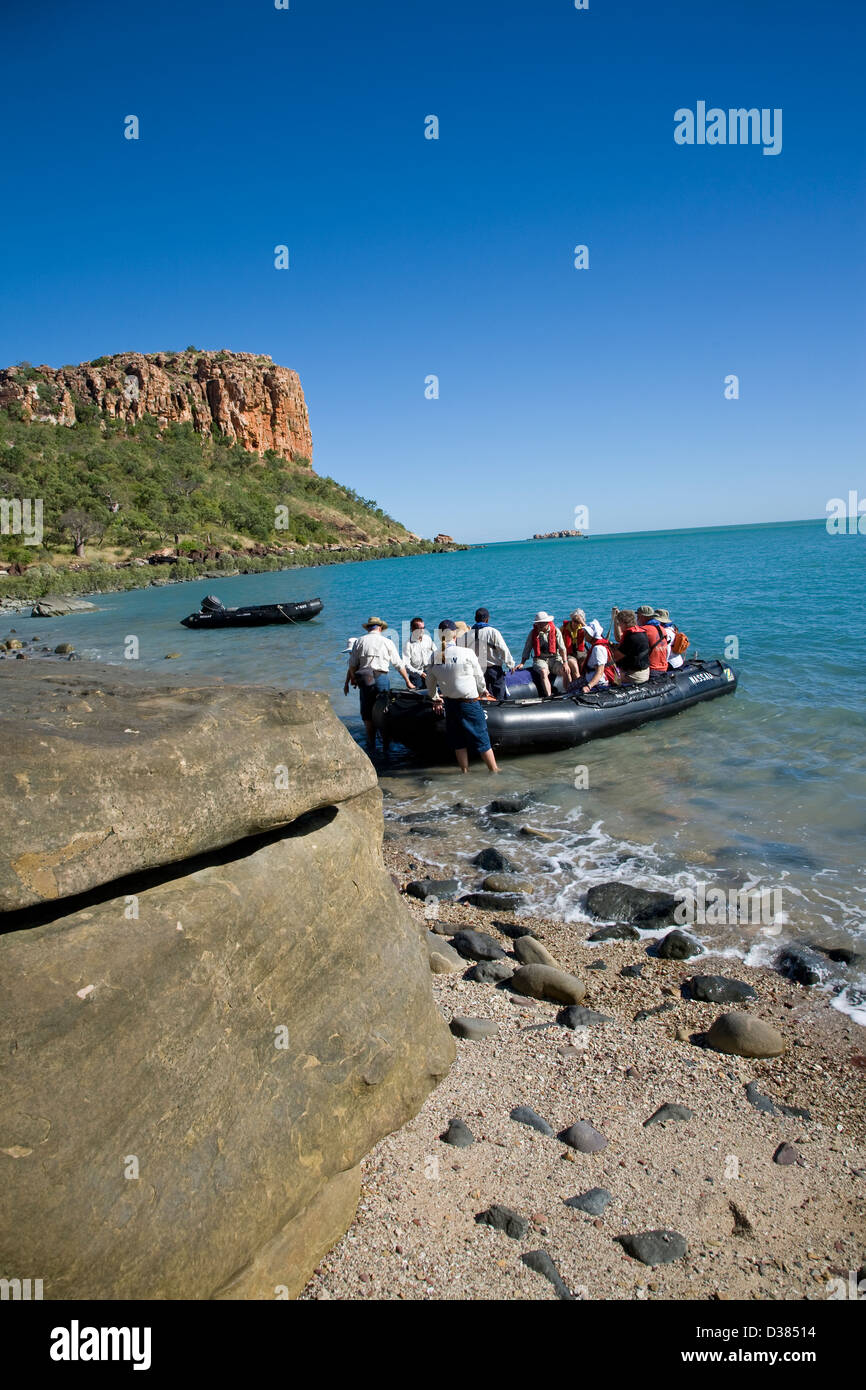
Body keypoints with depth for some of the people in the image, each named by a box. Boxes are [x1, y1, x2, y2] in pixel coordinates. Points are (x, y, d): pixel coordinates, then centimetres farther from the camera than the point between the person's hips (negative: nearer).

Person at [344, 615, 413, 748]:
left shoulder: (360, 641, 8)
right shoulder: (387, 642, 6)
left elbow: (352, 665, 7)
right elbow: (399, 664, 9)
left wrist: (348, 682, 17)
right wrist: (408, 682, 16)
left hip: (364, 681, 1)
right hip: (381, 678, -1)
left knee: (367, 714, 8)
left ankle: (371, 745, 8)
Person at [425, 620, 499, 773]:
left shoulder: (434, 658, -3)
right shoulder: (467, 653, -14)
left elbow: (430, 683, 10)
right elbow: (479, 676, -1)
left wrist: (436, 699, 28)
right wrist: (483, 690, 19)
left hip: (449, 703, 4)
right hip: (470, 702, -4)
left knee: (458, 742, 16)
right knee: (481, 737, 8)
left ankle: (465, 771, 24)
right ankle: (494, 770, 18)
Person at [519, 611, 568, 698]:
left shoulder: (556, 631, 4)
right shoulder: (533, 633, 5)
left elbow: (562, 648, 0)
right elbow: (526, 650, 8)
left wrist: (565, 662, -11)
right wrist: (522, 663, -1)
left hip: (554, 658, 1)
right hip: (540, 659, -1)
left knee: (566, 670, -25)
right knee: (543, 672, -33)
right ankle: (548, 696, -39)